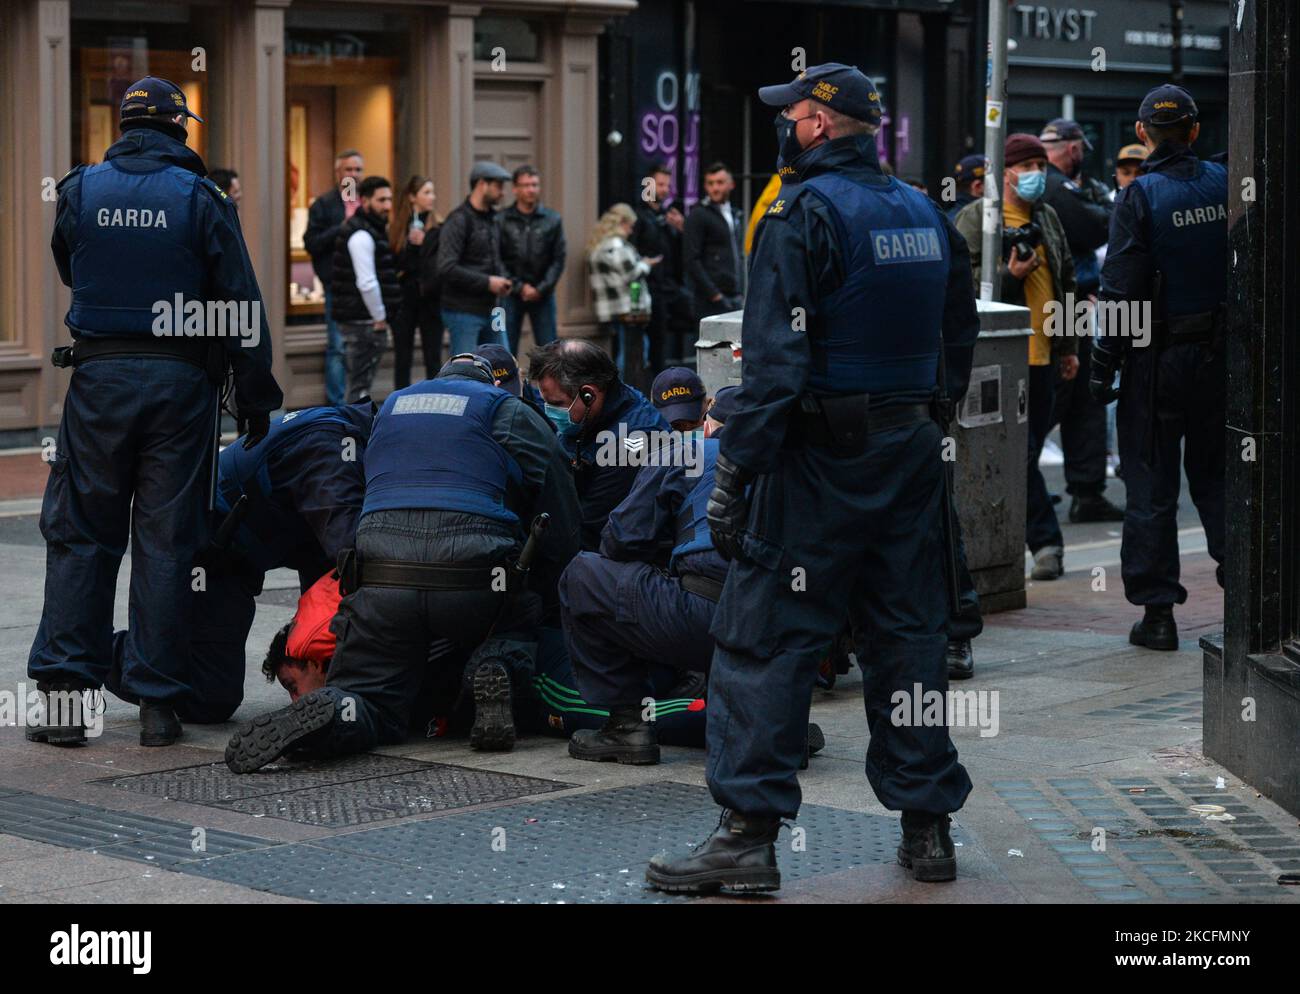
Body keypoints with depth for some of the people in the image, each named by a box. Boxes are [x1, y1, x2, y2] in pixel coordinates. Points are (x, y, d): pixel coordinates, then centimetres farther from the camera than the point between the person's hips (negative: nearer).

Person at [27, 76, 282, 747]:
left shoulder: (79, 192, 3)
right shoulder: (201, 199, -2)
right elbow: (242, 307, -3)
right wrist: (256, 400, 2)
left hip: (99, 375, 1)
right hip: (182, 382, -1)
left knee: (79, 536, 8)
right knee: (165, 541, 3)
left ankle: (64, 694, 3)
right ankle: (158, 703, 4)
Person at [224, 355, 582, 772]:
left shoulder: (391, 404, 30)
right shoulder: (509, 410, 17)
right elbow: (562, 523, 10)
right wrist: (545, 603, 18)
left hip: (382, 580, 3)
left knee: (372, 706, 9)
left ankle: (327, 714, -28)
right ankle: (495, 665, -4)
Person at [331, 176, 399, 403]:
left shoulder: (371, 230, 17)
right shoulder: (361, 235, -15)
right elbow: (366, 283, -22)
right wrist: (380, 318, -14)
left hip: (361, 319, 10)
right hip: (364, 322, -10)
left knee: (359, 384, 15)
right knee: (360, 385, -8)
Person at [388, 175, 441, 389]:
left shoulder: (438, 228, -2)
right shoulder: (396, 228, -1)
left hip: (430, 301, -1)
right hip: (403, 301, 1)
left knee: (433, 360, 3)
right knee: (402, 360, 8)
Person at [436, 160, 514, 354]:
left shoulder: (493, 220, 14)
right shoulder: (459, 220, -13)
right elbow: (446, 269, -22)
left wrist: (503, 279, 3)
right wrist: (487, 282, -19)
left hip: (490, 310, 8)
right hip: (463, 311, -8)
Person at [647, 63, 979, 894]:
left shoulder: (805, 212, -11)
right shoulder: (926, 214, 12)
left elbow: (775, 360, -18)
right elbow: (962, 347, 15)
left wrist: (734, 472, -16)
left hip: (821, 453, -7)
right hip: (914, 453, 7)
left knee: (766, 637, -3)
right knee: (910, 632, 12)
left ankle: (749, 833, -5)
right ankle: (927, 826, 16)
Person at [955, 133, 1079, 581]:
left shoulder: (1047, 218, 17)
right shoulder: (975, 219, -4)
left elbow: (1065, 282, 23)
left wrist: (1069, 345, 22)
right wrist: (1009, 275, -20)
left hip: (1043, 357, 6)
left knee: (1028, 451, 8)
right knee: (1019, 453, -8)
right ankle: (1046, 542, -3)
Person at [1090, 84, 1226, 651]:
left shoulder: (1140, 196, -11)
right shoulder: (1224, 184, 2)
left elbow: (1122, 290, -14)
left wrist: (1104, 364, -9)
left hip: (1157, 356, -4)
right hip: (1221, 350, 4)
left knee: (1151, 485, 3)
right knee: (1216, 473, 17)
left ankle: (1157, 611, 4)